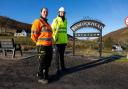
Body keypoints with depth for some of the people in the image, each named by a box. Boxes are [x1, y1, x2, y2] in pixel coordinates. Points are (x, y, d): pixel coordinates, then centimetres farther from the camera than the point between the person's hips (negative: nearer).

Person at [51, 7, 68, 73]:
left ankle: (63, 67, 24)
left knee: (62, 54, 14)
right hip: (57, 41, -6)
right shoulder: (56, 20, -7)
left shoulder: (65, 21, 14)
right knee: (57, 55, 0)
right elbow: (52, 30, -13)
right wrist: (54, 38, -20)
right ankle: (57, 68, 9)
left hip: (63, 41, 6)